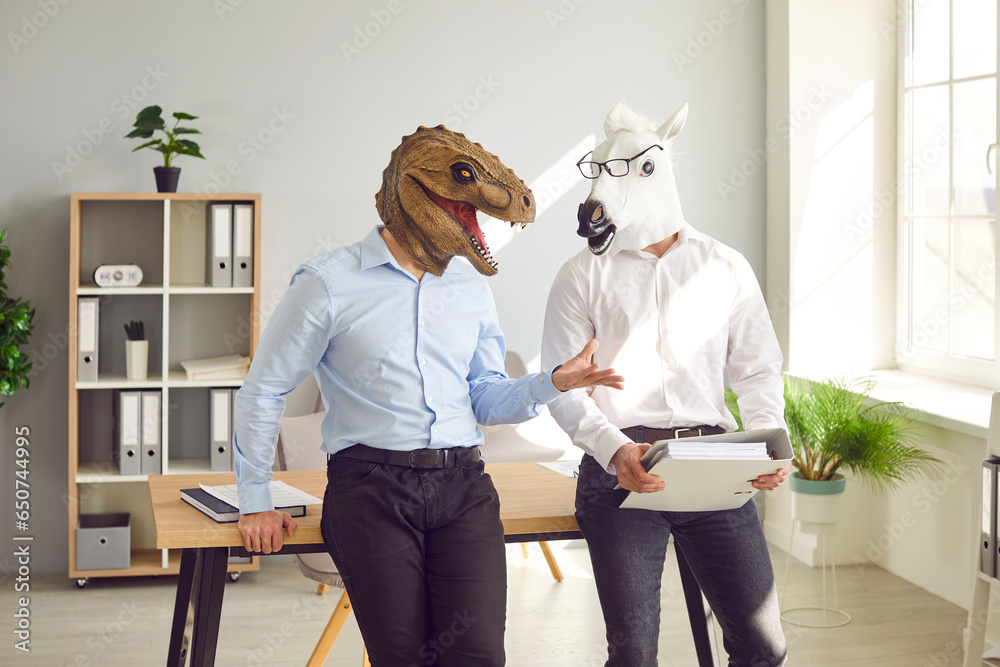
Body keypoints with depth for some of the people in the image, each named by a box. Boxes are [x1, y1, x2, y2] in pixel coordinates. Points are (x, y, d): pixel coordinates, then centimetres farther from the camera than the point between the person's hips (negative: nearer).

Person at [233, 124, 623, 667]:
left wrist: (553, 383, 0)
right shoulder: (329, 284, 1)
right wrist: (256, 502, 7)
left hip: (462, 486, 4)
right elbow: (263, 390, 6)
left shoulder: (471, 287, 16)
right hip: (371, 487, -3)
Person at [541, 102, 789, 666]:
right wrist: (614, 449, -15)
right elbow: (562, 388, 1)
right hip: (620, 468, -2)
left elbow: (759, 369, 13)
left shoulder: (726, 268, 12)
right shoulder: (583, 276, 6)